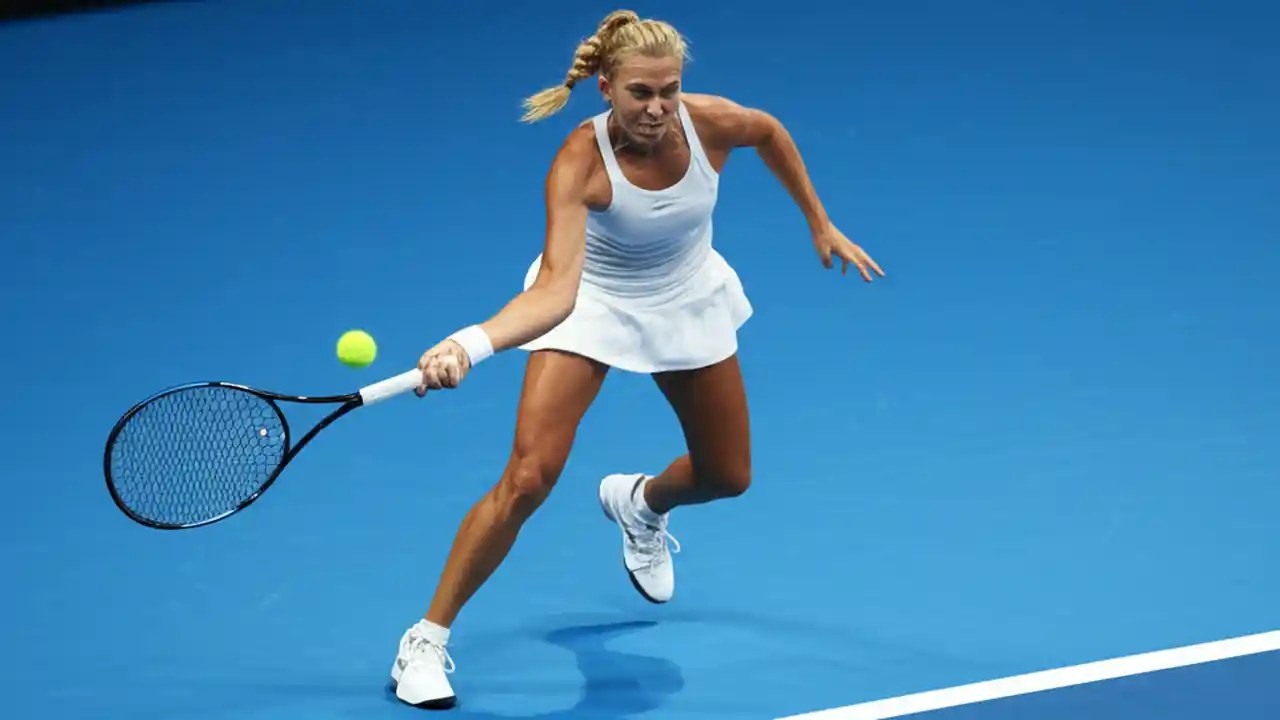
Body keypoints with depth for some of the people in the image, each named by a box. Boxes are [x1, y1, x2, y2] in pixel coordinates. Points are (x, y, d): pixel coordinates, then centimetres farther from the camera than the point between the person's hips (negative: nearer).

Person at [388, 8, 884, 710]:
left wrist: (820, 224, 7)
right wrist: (471, 343, -61)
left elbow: (771, 131, 0)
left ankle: (639, 503, 53)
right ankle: (426, 640, -7)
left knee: (727, 476, 16)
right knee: (526, 479, -21)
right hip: (591, 298, -4)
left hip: (687, 301, 4)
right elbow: (555, 291, -44)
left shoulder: (711, 122, -26)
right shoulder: (580, 161, -35)